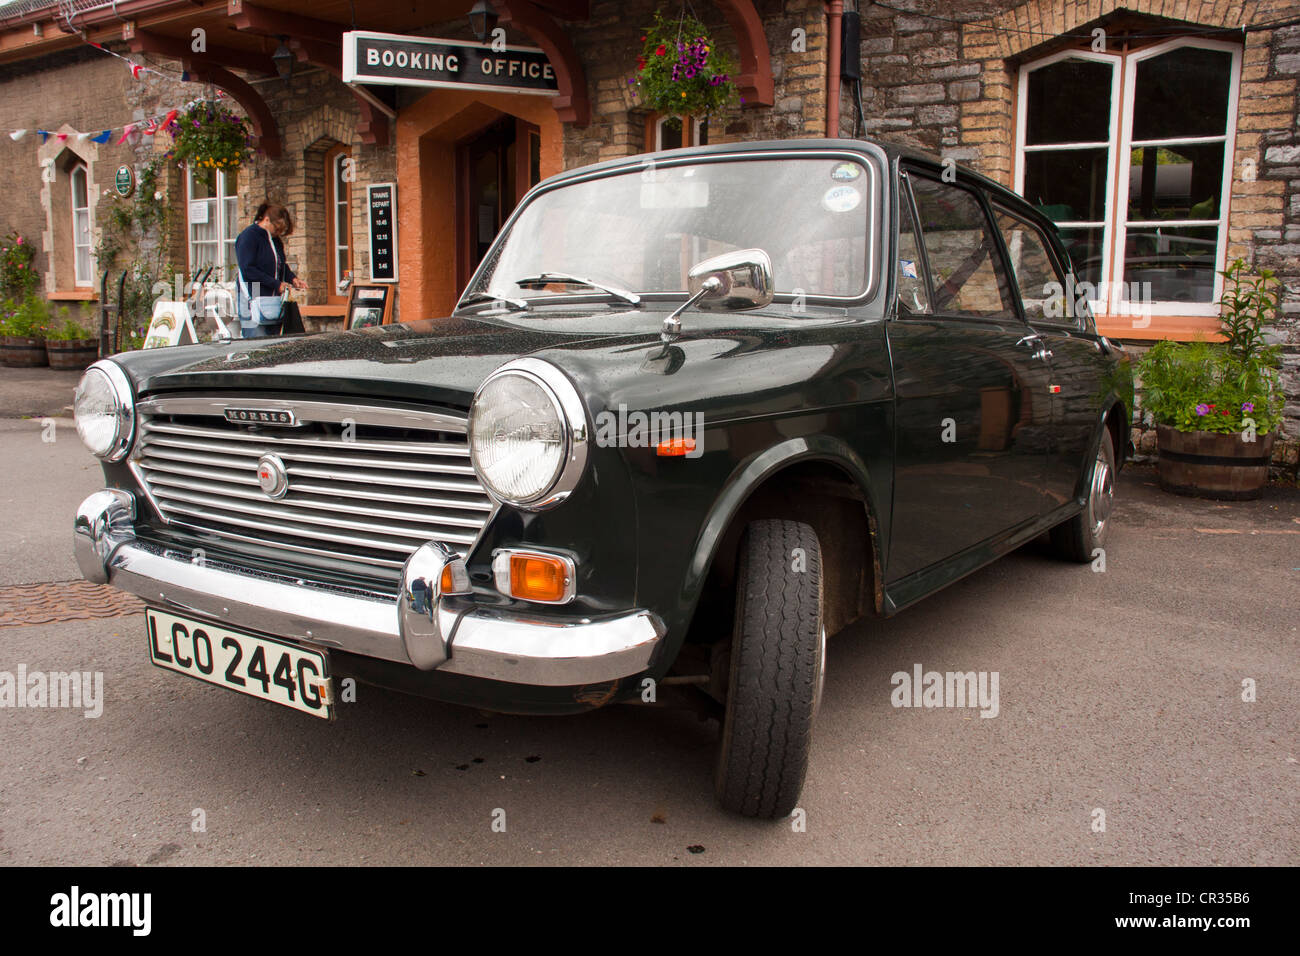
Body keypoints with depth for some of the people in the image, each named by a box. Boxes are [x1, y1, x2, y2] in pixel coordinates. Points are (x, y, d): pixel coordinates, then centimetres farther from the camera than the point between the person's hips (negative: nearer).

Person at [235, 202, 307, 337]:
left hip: (275, 305, 8)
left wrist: (292, 279, 5)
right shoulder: (248, 236, -8)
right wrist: (276, 284, -18)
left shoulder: (276, 240, 16)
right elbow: (247, 270, -16)